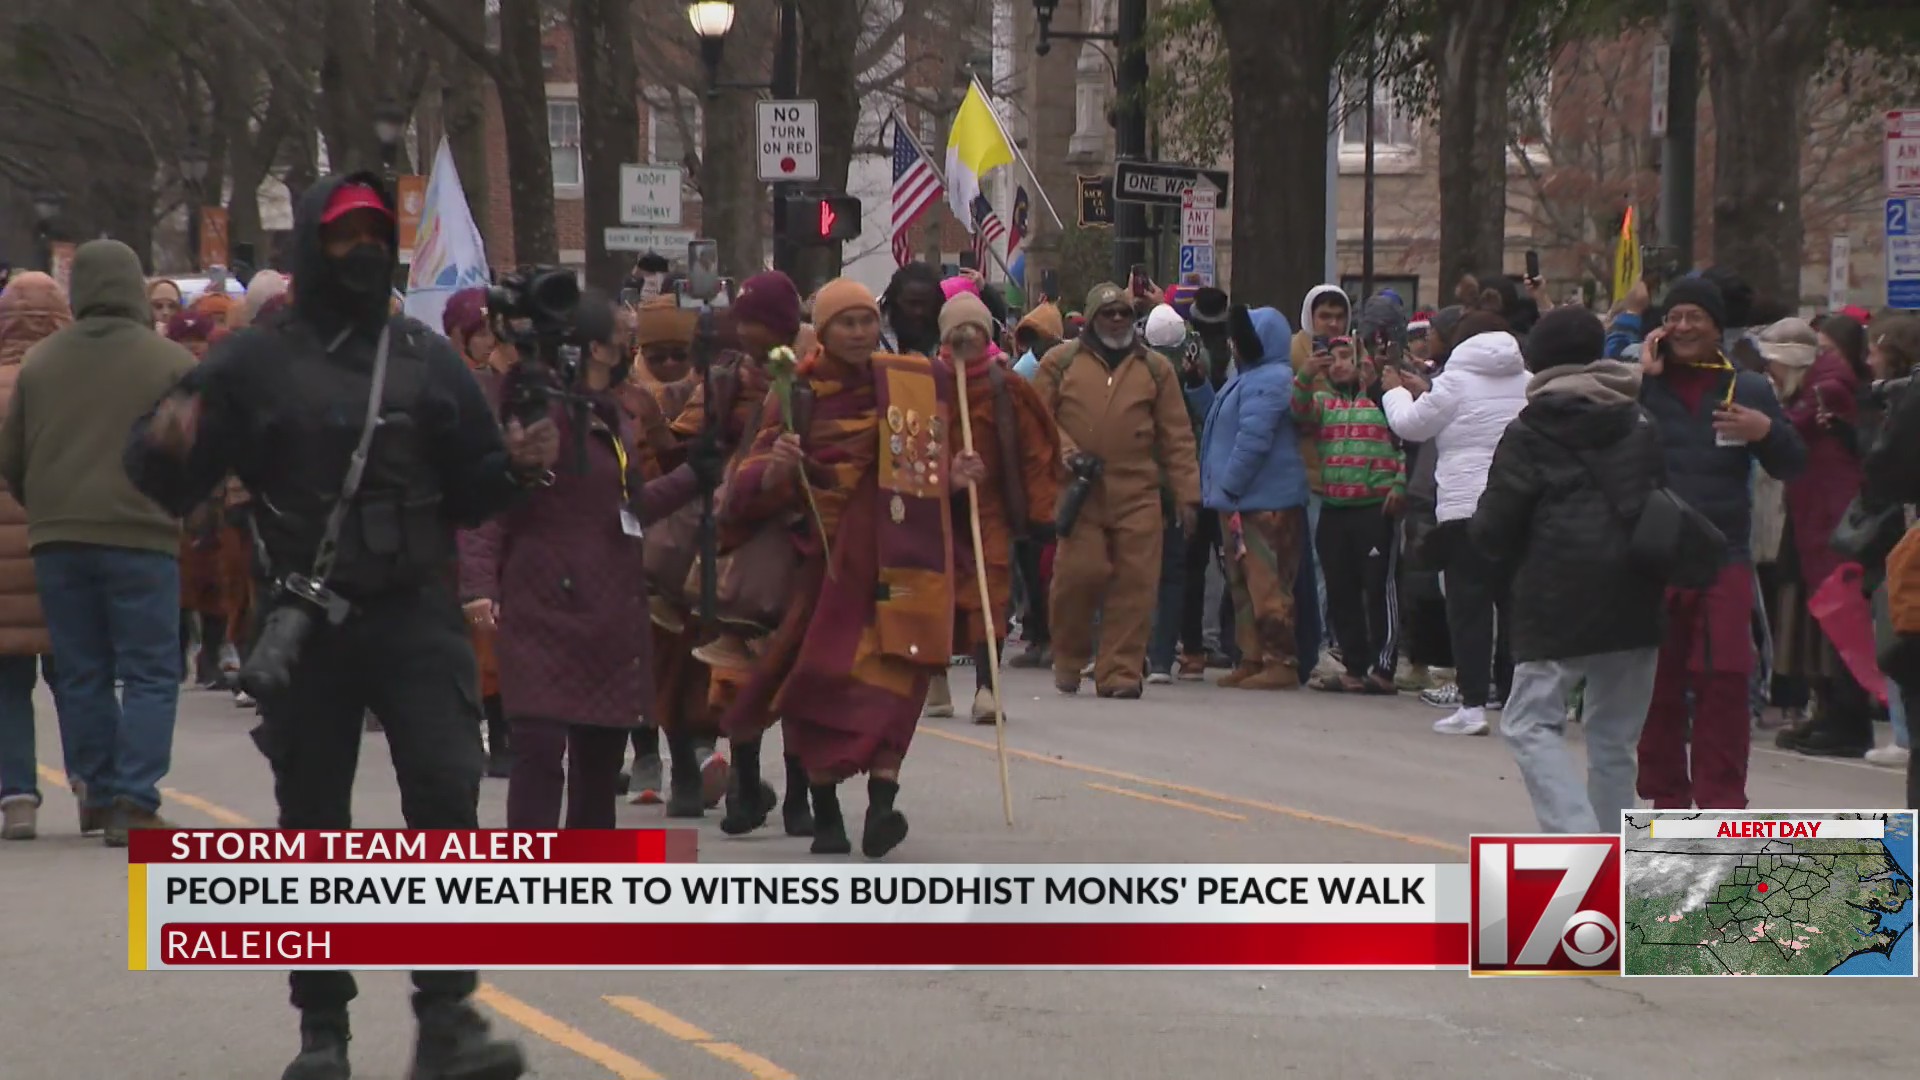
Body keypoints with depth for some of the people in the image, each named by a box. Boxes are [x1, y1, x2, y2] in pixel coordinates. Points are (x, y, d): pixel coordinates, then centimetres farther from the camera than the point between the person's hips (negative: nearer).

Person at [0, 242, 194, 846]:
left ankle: (96, 794, 17)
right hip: (142, 539, -3)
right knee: (149, 674, 1)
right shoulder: (171, 363, -5)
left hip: (57, 541, 4)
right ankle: (134, 803, -9)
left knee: (81, 673, 13)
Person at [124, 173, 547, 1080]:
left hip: (416, 619, 1)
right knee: (313, 825, 5)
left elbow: (470, 491, 14)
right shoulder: (255, 363, 3)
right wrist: (166, 443, -20)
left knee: (447, 797, -12)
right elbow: (167, 482, 3)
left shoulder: (426, 359, 10)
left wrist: (517, 468, -8)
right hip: (306, 628, -1)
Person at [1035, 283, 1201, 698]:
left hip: (1137, 494, 2)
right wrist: (1065, 451, -9)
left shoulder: (1155, 368, 14)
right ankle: (1068, 660, 13)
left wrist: (1186, 494, 6)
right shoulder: (1061, 363, 10)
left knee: (1134, 583, -4)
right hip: (1078, 492, -1)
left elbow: (1177, 437, 12)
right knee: (1079, 574, -9)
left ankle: (1120, 671, 3)